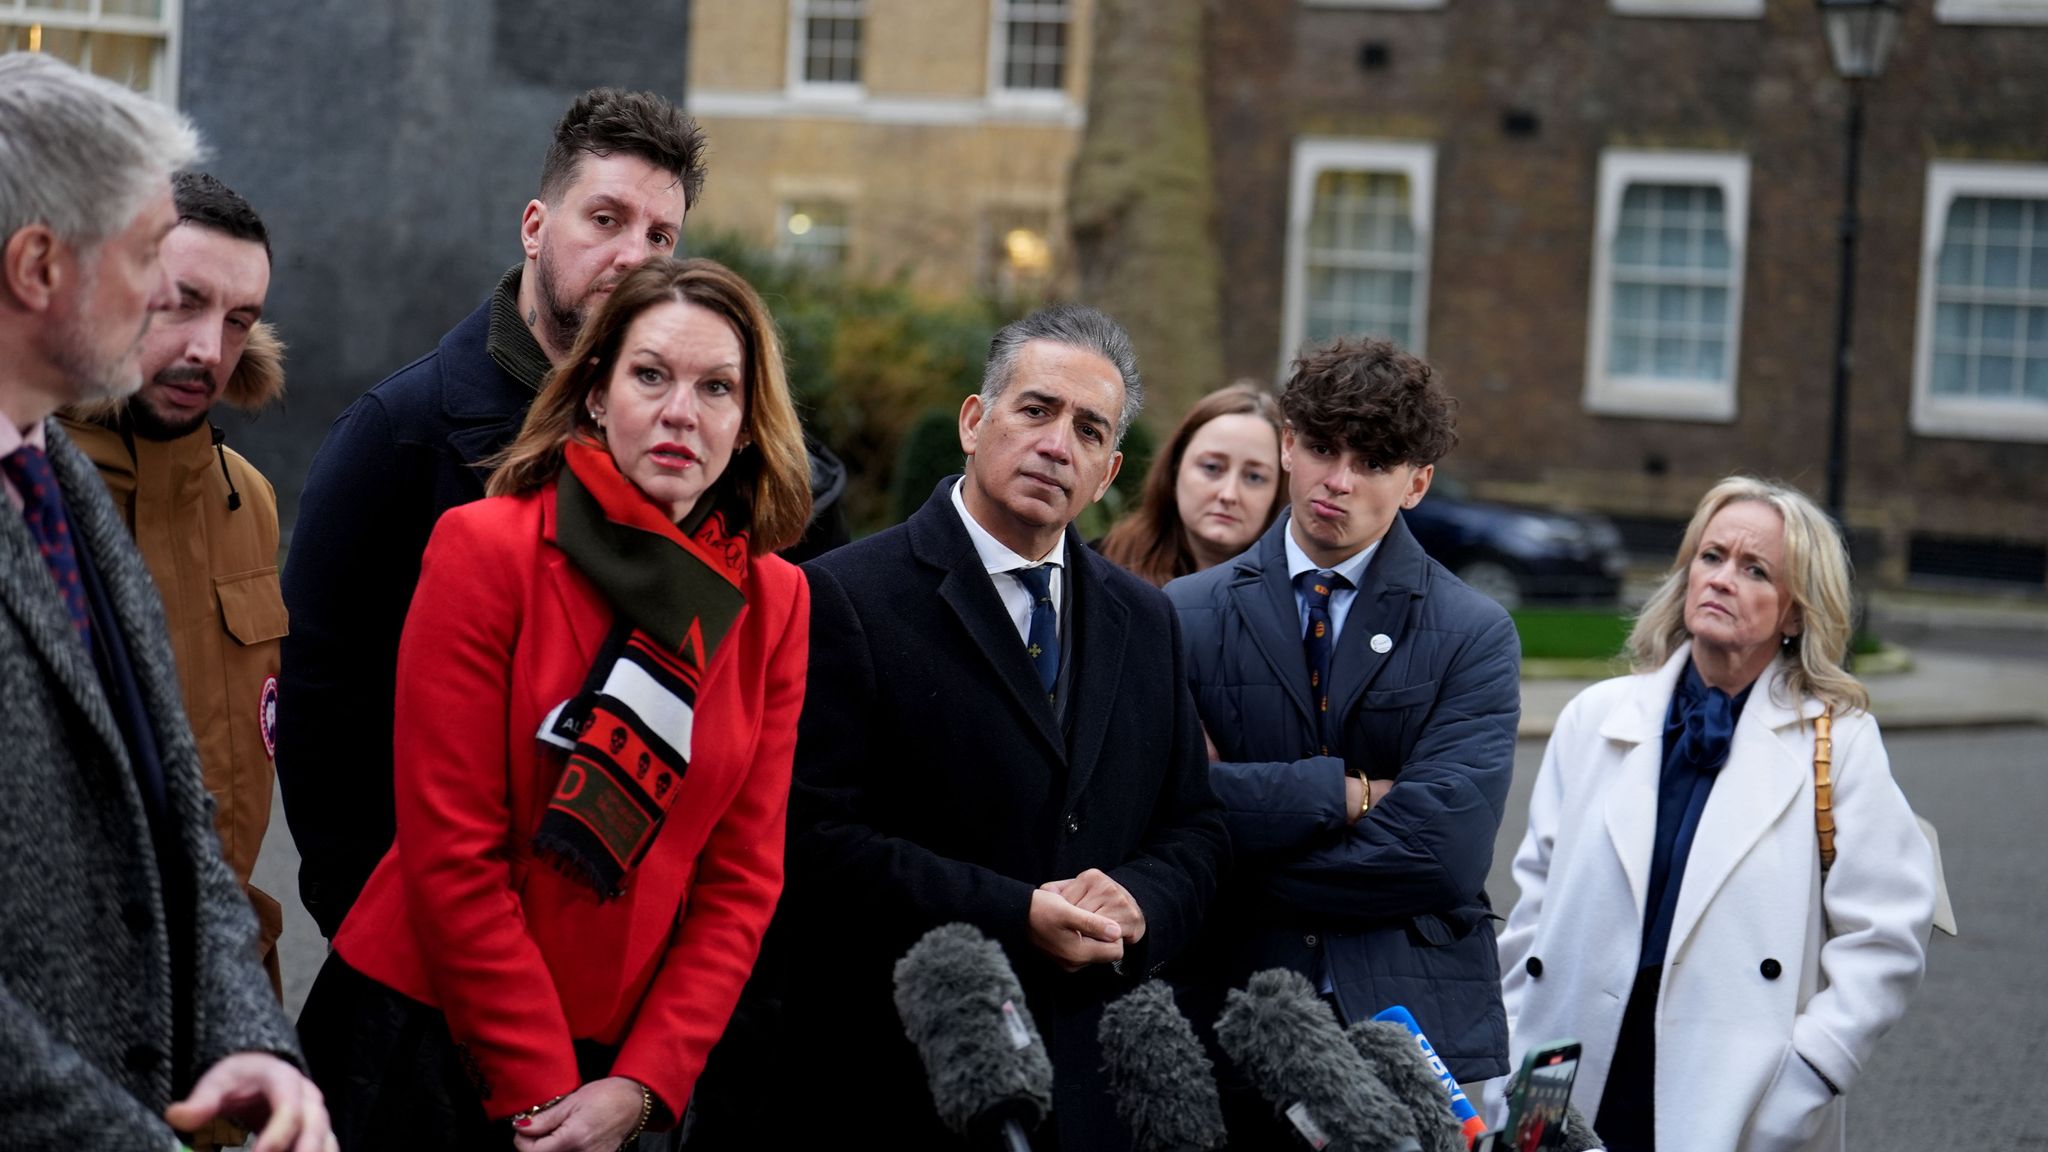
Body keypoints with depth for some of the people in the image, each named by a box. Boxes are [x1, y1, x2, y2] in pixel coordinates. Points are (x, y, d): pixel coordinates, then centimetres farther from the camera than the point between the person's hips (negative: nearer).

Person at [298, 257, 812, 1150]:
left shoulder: (774, 602, 1)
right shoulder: (485, 548, -10)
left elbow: (743, 877, 0)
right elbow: (450, 849, -13)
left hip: (624, 1062, 3)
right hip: (429, 1035, -3)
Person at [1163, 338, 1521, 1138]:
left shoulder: (1474, 635, 0)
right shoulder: (1187, 616, 5)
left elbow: (1444, 846, -13)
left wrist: (1238, 875, -9)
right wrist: (1346, 793, -13)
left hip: (1422, 1033, -1)